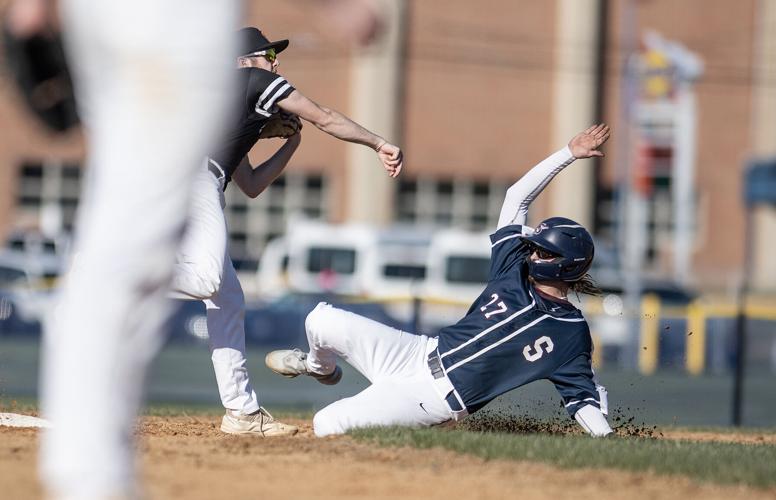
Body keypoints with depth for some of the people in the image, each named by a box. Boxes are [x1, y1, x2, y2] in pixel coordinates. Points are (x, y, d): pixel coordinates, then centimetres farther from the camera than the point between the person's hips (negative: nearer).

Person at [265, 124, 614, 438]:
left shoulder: (571, 334, -10)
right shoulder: (513, 270, 5)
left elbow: (584, 396, -9)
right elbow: (517, 196, 9)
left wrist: (607, 440, -26)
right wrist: (568, 154, 5)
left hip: (438, 398, -6)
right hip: (420, 353, 6)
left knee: (326, 426, -18)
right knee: (321, 321, 2)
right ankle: (319, 365, 36)